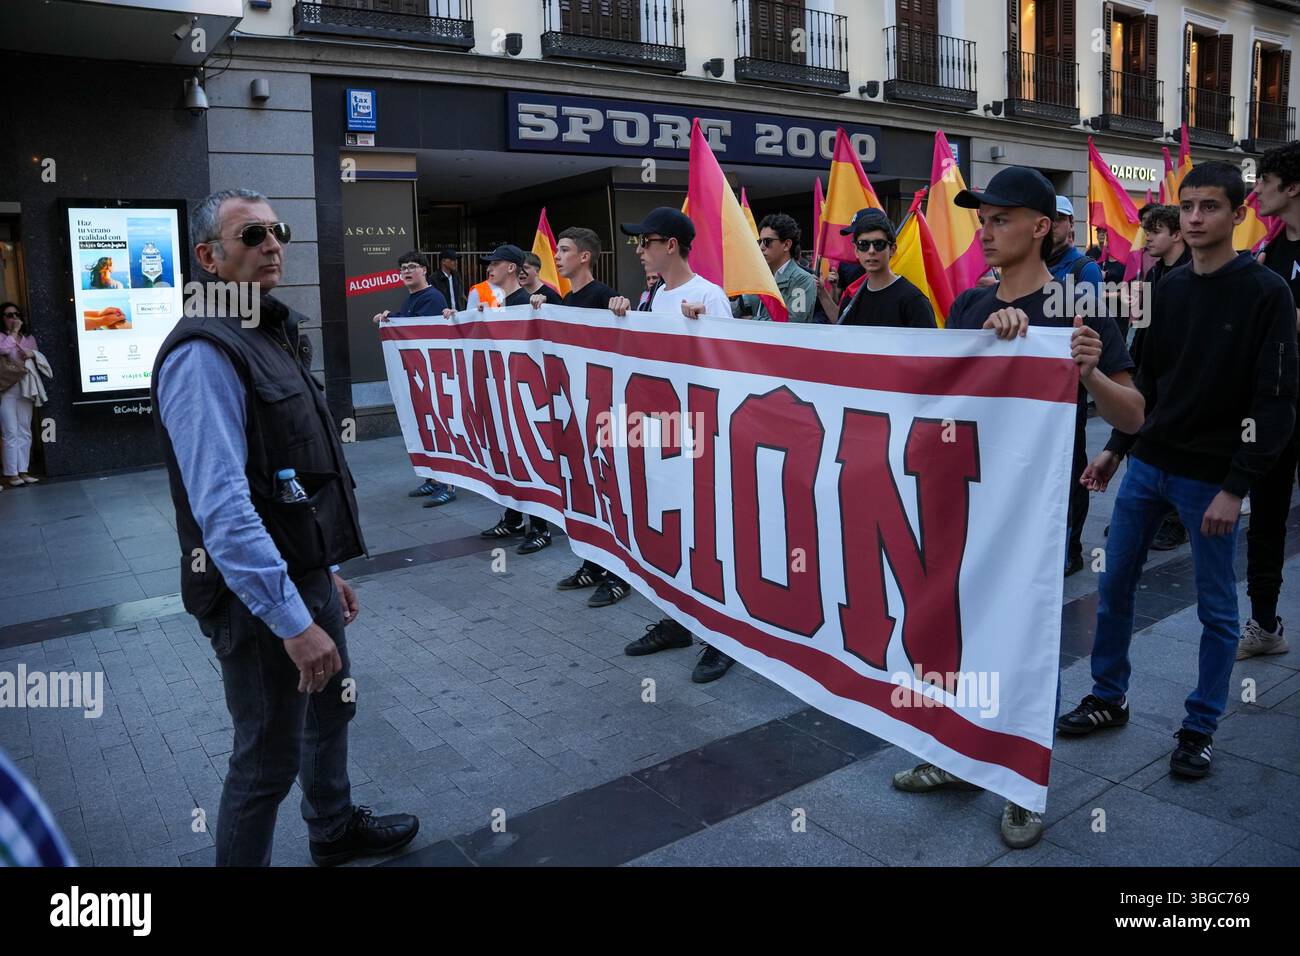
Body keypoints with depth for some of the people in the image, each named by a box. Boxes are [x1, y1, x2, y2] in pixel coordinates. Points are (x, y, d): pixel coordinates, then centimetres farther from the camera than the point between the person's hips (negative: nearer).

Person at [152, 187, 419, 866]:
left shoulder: (272, 336, 12)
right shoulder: (205, 353, -20)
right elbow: (223, 508, -28)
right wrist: (293, 622, -28)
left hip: (305, 575, 10)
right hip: (258, 597, -10)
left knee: (331, 710, 25)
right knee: (268, 758, 4)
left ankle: (335, 829, 48)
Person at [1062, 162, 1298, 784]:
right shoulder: (1171, 287, 6)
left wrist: (1236, 488, -18)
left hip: (1212, 479, -5)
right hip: (1148, 465, 5)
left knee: (1216, 609, 8)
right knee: (1113, 586, 10)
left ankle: (1201, 727, 24)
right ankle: (1109, 699, 27)